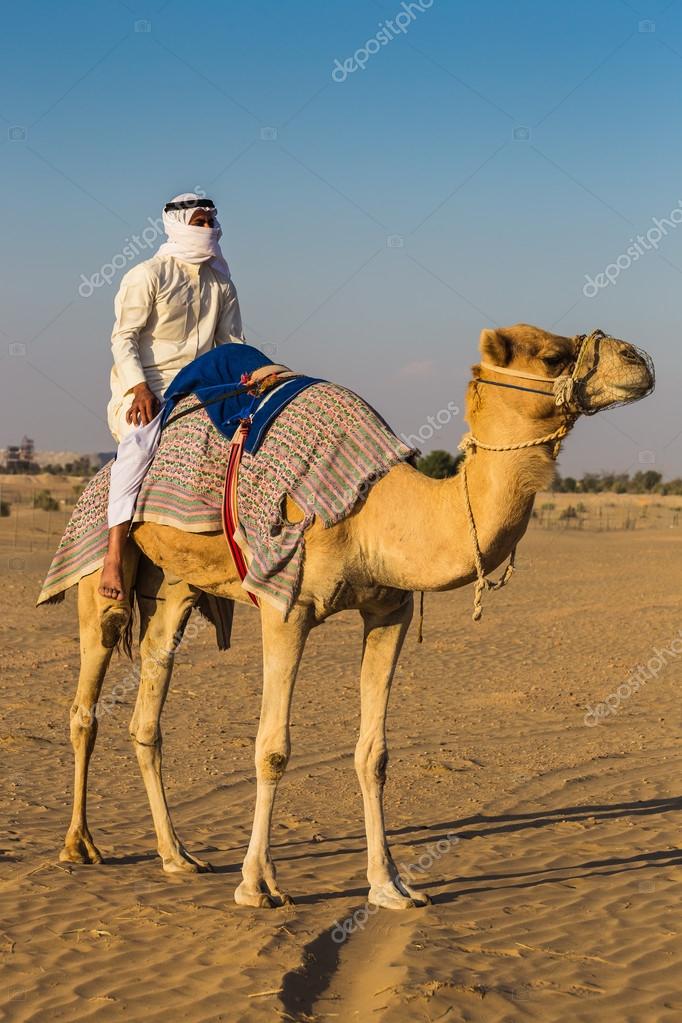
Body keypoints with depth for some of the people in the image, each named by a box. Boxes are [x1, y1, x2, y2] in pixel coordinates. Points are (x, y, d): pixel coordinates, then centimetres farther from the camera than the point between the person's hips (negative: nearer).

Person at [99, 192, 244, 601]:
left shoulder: (221, 283, 13)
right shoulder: (147, 276, -5)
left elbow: (232, 343, 16)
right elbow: (124, 338, -8)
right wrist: (140, 388, -21)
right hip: (145, 387, -7)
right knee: (140, 443, -33)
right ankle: (114, 554, -37)